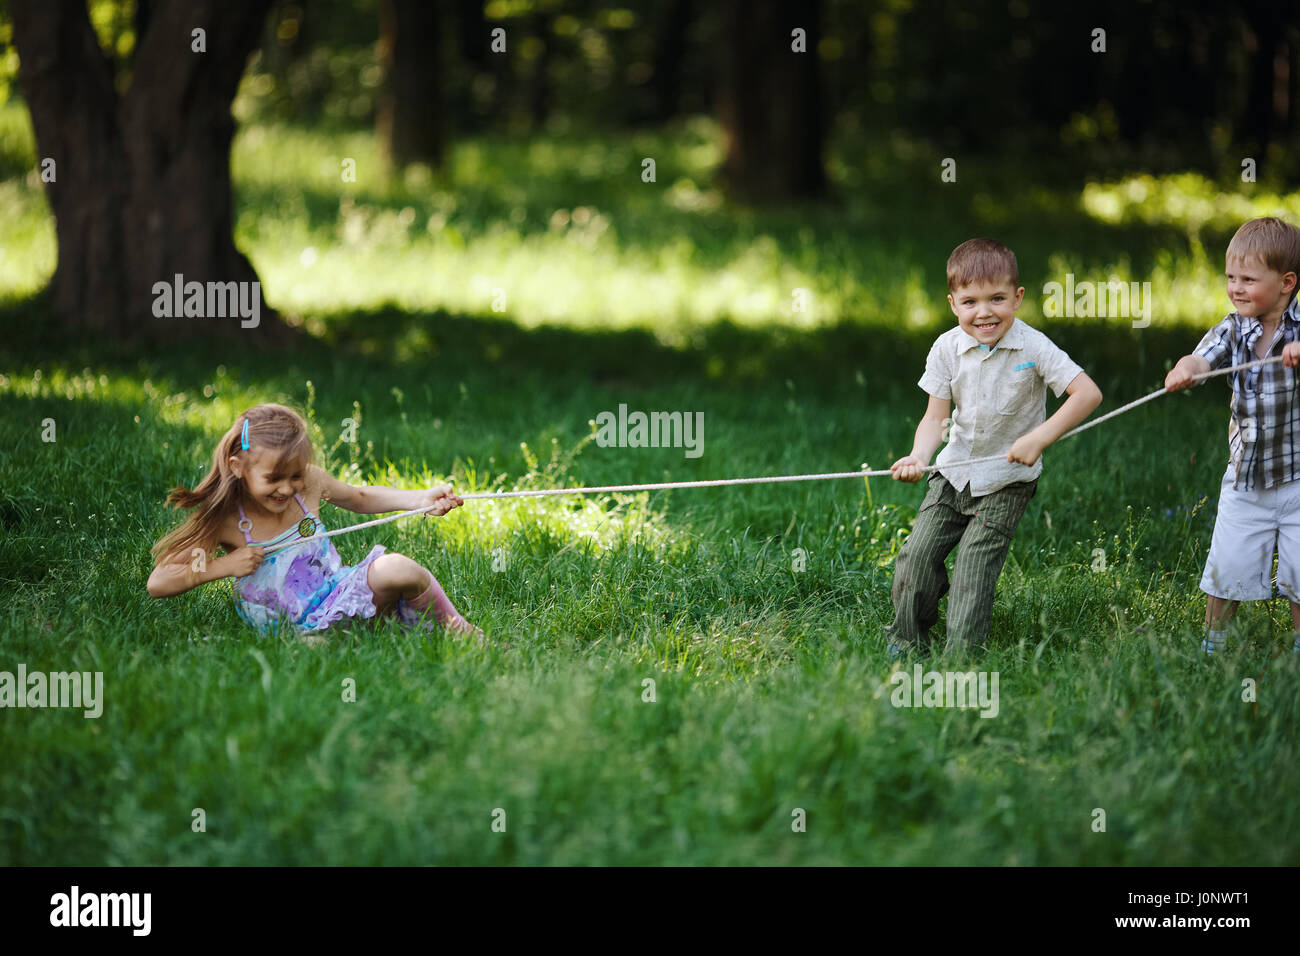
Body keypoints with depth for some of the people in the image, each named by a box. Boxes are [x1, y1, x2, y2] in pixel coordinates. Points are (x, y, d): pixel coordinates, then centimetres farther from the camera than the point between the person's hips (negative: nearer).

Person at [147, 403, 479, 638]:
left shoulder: (311, 482, -3)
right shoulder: (224, 520, -13)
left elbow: (361, 498, 20)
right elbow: (158, 583, -12)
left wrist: (422, 499, 10)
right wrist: (223, 566, -22)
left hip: (339, 591, 4)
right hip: (298, 628, -4)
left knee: (395, 569, -25)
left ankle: (456, 629, 0)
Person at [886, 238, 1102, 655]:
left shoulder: (1032, 347, -17)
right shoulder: (947, 348, -7)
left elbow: (1088, 394, -21)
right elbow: (936, 417, -6)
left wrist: (1039, 438, -29)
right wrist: (918, 456, -26)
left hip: (1006, 482, -4)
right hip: (954, 473, 4)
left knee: (974, 568, -9)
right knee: (918, 554, 0)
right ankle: (907, 643, 19)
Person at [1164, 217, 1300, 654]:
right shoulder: (1233, 330, -3)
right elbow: (1205, 355, -21)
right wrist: (1185, 369, -44)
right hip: (1245, 478, 2)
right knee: (1227, 569, 7)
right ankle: (1212, 643, 26)